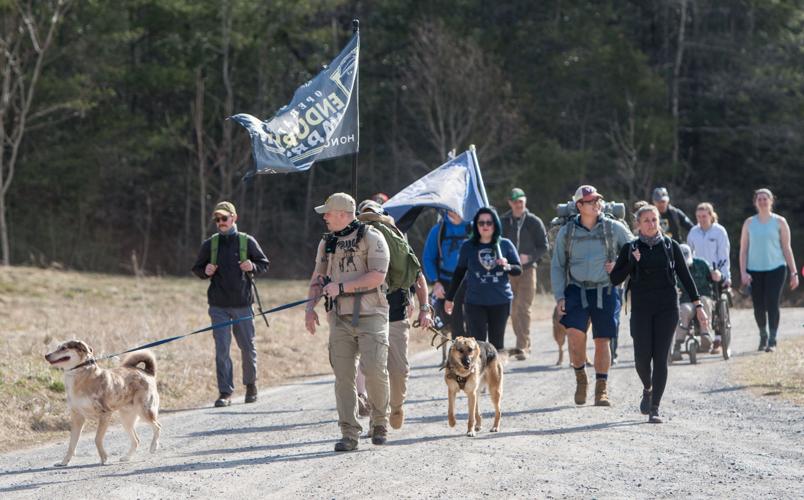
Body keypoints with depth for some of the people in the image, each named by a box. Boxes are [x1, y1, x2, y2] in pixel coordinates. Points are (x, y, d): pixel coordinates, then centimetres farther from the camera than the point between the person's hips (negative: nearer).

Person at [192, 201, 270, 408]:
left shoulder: (247, 242, 2)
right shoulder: (209, 244, 6)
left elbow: (264, 264, 9)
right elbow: (196, 268, 14)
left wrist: (252, 267, -12)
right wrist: (205, 271, -8)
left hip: (242, 304, -1)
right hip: (218, 305, 1)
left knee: (247, 347, 9)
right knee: (221, 349, -4)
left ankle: (251, 383, 31)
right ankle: (225, 392, -2)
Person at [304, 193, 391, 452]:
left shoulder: (371, 237, -4)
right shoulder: (327, 242, 16)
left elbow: (377, 276, -13)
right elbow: (318, 277, 21)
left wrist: (342, 287, -14)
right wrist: (310, 306, 5)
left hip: (370, 314, -5)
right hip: (340, 317, 5)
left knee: (374, 369, -13)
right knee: (343, 374, -2)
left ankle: (380, 423, 9)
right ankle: (349, 433, -1)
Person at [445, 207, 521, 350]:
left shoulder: (505, 245, 3)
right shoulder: (468, 247, 3)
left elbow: (518, 269, 5)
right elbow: (459, 273, 11)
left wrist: (507, 266, -17)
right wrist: (449, 298, 14)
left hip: (501, 302, 1)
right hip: (475, 303, -1)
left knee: (497, 344, 6)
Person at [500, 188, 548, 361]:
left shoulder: (534, 222, 0)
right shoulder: (503, 221, 6)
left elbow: (543, 246, 2)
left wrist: (529, 257, -13)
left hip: (527, 269, -3)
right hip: (508, 270, 3)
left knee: (524, 309, -11)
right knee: (513, 310, 8)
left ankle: (522, 347, -13)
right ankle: (524, 344, 19)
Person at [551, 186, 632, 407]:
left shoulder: (614, 228, 2)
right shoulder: (566, 232, 5)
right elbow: (557, 266, 8)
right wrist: (559, 296, 0)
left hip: (605, 291, 0)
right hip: (576, 289, 0)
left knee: (602, 340, 2)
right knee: (574, 332, -19)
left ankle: (602, 389, 13)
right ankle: (580, 377, 3)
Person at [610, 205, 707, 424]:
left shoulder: (671, 246, 7)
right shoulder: (630, 248, 6)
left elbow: (685, 276, 8)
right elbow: (615, 279, 5)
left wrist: (698, 305, 3)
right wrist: (633, 263, -10)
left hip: (667, 308, 0)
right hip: (641, 309, 0)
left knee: (660, 358, -6)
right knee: (642, 358, -7)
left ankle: (654, 409, -2)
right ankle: (647, 389, 26)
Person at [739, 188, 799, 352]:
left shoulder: (779, 222, 5)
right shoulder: (749, 223, 8)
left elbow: (786, 248, 5)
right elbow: (743, 249, 7)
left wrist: (793, 272, 1)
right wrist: (743, 272, -3)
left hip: (776, 269, -2)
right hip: (754, 270, 2)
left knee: (772, 304, -14)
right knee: (758, 306, 3)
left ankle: (772, 341, -10)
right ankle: (763, 336, 27)